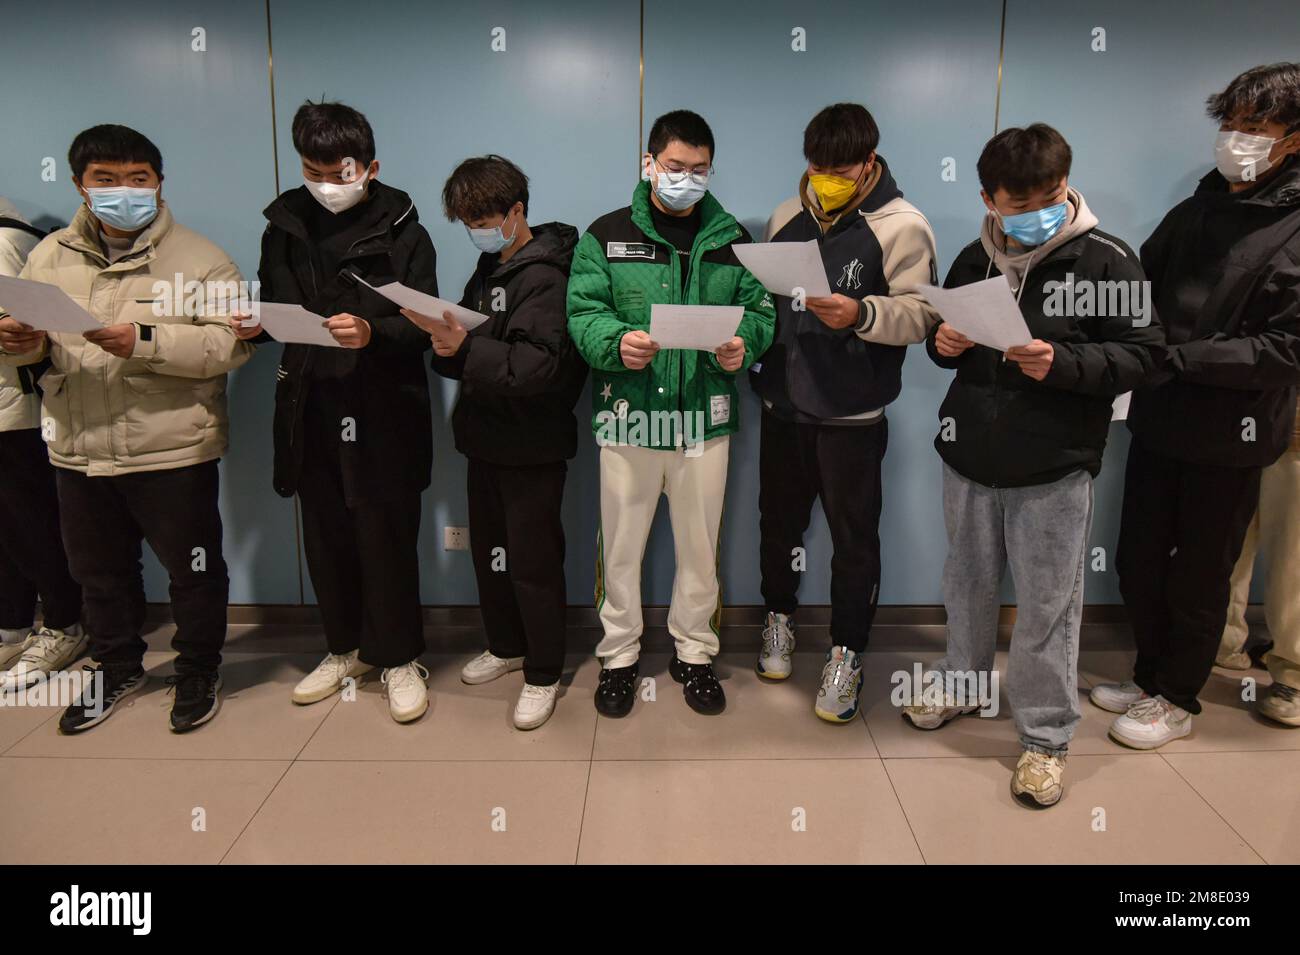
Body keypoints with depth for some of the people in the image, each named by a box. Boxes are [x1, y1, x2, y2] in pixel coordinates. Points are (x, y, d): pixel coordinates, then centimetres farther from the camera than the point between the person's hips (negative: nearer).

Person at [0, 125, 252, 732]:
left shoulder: (198, 259, -8)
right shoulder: (50, 257, 8)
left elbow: (232, 343, -17)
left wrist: (146, 342, -27)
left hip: (172, 451, -5)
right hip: (78, 453, 5)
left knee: (192, 569, 9)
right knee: (99, 572, 19)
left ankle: (199, 669, 30)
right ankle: (116, 668, 40)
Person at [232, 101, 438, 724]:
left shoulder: (401, 232, -3)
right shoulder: (284, 227, 9)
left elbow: (424, 326, -9)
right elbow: (274, 310, 16)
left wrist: (373, 333, -27)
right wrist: (254, 325, -5)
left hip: (384, 413, -4)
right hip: (311, 410, 5)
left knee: (386, 538, 2)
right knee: (326, 538, 13)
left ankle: (399, 658, 20)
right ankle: (346, 648, 31)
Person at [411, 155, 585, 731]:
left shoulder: (545, 276, -16)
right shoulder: (490, 268, 13)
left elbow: (540, 365, -27)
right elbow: (473, 346, 13)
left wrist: (466, 349, -27)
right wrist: (445, 336, -8)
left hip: (533, 444, -9)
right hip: (487, 437, 9)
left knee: (532, 560, 1)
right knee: (488, 548, 19)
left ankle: (543, 674, 17)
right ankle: (506, 646, 38)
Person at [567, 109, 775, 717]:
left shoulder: (730, 238, 10)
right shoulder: (607, 234, 3)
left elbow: (758, 309, 9)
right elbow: (583, 310, -2)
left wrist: (742, 342, -14)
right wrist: (616, 342, -23)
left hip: (704, 415, 2)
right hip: (628, 413, -1)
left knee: (700, 542, 12)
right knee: (622, 541, 8)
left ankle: (694, 652, 31)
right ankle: (619, 654, 27)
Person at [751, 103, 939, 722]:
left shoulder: (901, 227, -8)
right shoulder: (788, 215, 8)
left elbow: (920, 313, -14)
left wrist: (862, 313, -30)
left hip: (852, 416, -5)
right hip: (783, 404, 5)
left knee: (854, 537, 4)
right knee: (778, 521, 17)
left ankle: (846, 656, 20)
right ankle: (779, 620, 39)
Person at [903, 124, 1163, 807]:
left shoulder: (1106, 260, -8)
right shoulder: (972, 260, 7)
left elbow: (1140, 354, -10)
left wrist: (1063, 363, -26)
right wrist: (942, 344, -4)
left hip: (1054, 469, -4)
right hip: (968, 458, 5)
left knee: (1047, 605, 3)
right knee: (967, 583, 19)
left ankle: (1046, 738, 20)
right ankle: (962, 684, 41)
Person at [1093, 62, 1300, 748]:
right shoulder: (1195, 211, 8)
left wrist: (1172, 357, -23)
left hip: (1230, 436, -5)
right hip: (1159, 420, 5)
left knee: (1198, 576, 10)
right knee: (1137, 561, 13)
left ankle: (1178, 699, 28)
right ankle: (1149, 675, 34)